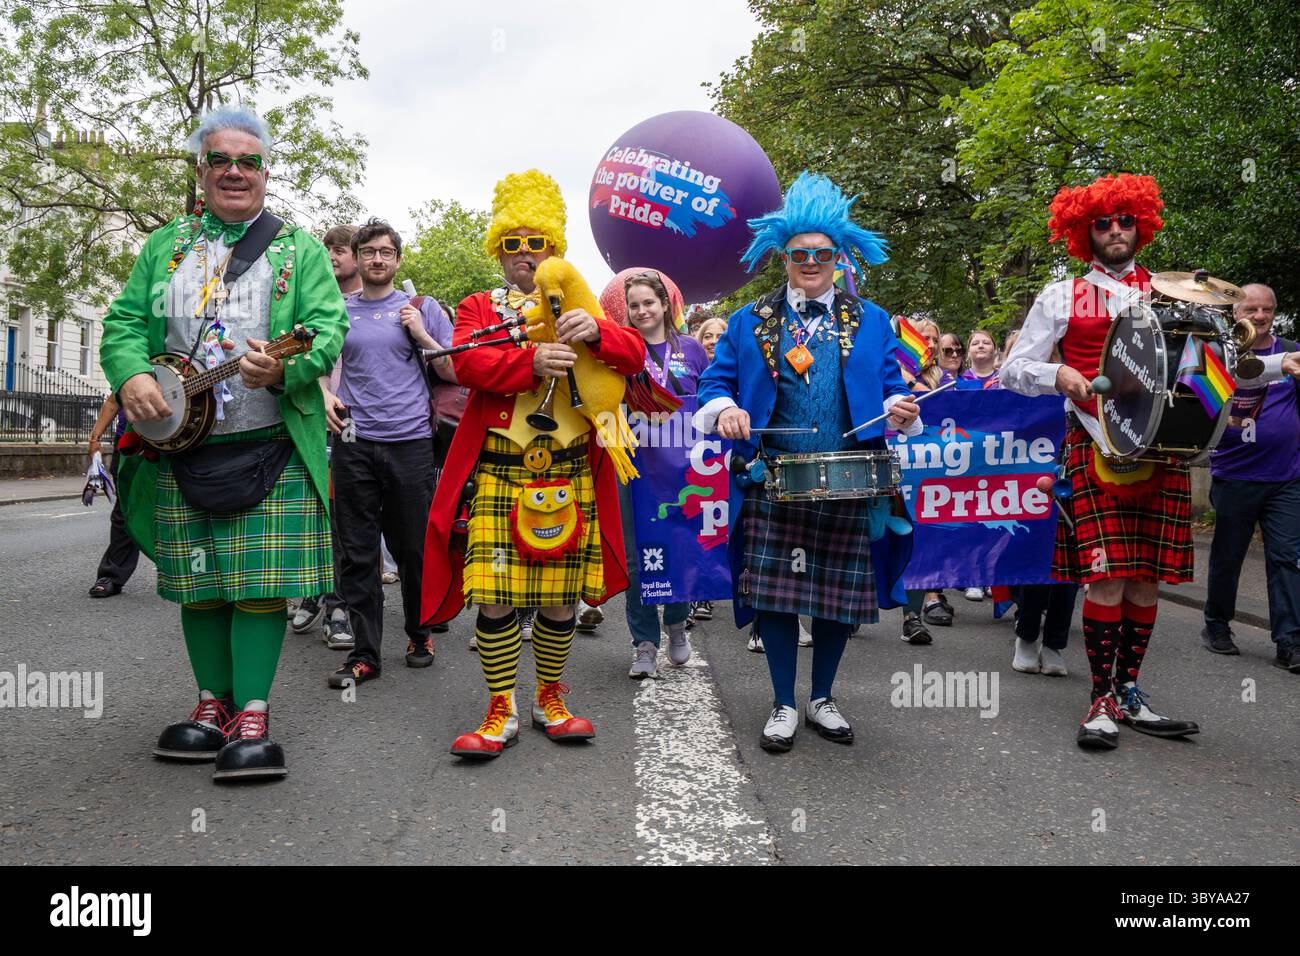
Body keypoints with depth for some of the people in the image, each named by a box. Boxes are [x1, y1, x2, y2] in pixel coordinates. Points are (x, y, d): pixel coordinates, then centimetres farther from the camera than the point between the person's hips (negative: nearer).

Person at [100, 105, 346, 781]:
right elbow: (123, 324, 11)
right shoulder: (164, 248, 16)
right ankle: (214, 701, 22)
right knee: (198, 583, 8)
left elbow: (328, 327, -4)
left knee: (262, 582, -6)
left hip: (272, 447, -3)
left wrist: (285, 369, -24)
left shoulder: (299, 250, 7)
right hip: (183, 448, 3)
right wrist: (131, 375, -11)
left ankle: (252, 712, 3)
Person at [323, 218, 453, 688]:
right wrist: (325, 396, -1)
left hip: (410, 441, -1)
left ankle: (420, 634, 25)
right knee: (357, 553, 2)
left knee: (414, 547, 5)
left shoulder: (421, 308, 8)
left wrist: (421, 336, -6)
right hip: (354, 442, 2)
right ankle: (365, 653, 8)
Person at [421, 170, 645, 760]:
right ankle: (502, 713, 9)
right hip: (498, 473, -2)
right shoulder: (479, 308, 10)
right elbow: (468, 363, -10)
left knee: (559, 596, 7)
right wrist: (532, 362, -25)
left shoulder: (577, 310, 15)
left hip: (570, 474, 2)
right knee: (496, 596, -5)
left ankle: (551, 700, 24)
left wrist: (595, 333, -19)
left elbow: (634, 356, 1)